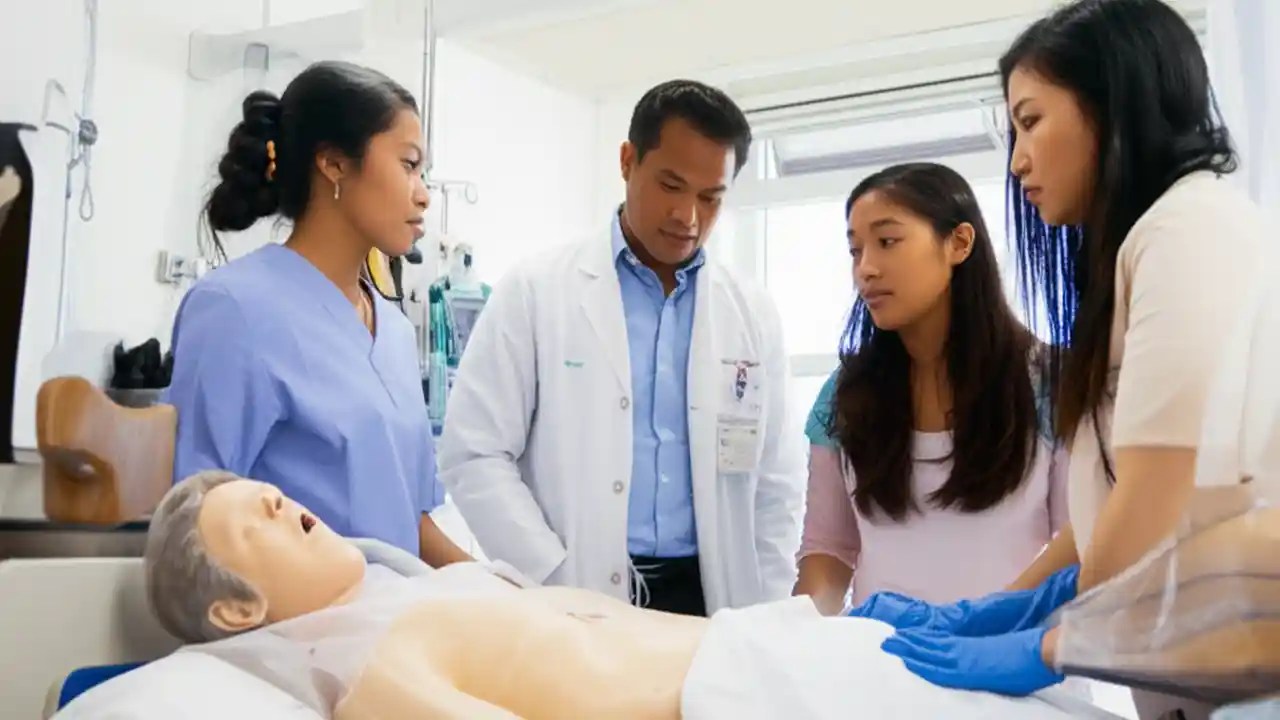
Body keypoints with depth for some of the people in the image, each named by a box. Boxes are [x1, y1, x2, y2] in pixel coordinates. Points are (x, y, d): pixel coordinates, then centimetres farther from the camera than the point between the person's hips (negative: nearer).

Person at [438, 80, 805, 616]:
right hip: (571, 609, -2)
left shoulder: (754, 316, 6)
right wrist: (560, 586, -12)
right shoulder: (535, 293, -3)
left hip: (711, 602, 3)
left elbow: (776, 484, 9)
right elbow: (474, 456, -5)